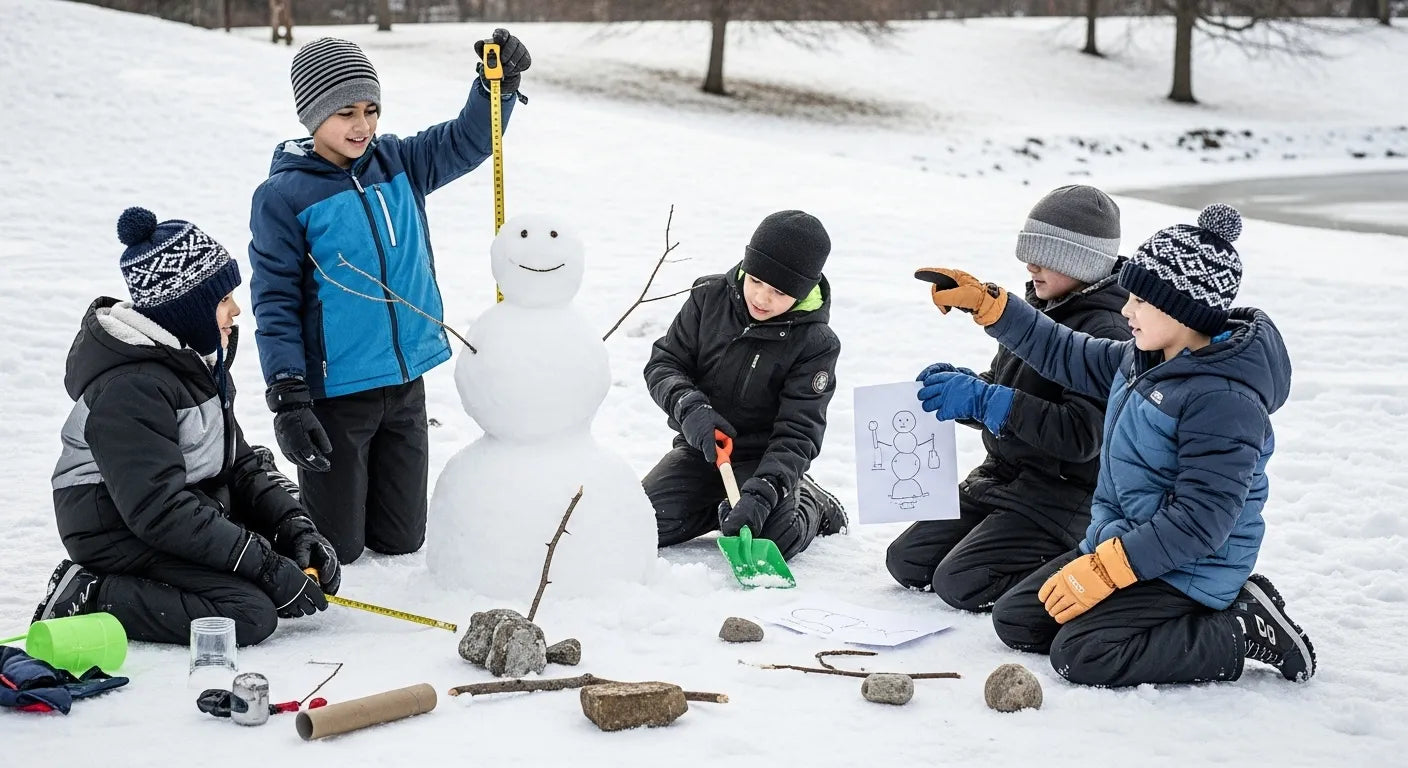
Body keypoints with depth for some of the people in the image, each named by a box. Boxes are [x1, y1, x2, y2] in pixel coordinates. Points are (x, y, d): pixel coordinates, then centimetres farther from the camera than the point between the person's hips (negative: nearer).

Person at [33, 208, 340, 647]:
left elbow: (238, 466, 12)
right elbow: (159, 511, -28)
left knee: (316, 570, 3)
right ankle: (88, 600, -14)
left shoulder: (197, 362, 9)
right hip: (121, 534, -10)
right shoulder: (129, 388, -23)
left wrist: (294, 527, -3)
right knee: (249, 613, -26)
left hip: (194, 515, 10)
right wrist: (267, 565, -28)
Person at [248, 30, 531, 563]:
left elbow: (468, 140, 5)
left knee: (402, 539, 14)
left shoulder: (398, 163, 5)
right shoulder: (282, 197, -11)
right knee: (337, 549, 4)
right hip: (335, 394, -5)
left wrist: (500, 82, -14)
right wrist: (287, 398, -18)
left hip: (406, 384, 5)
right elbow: (274, 304, -12)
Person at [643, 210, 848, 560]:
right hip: (699, 448, 3)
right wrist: (689, 407, -24)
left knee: (768, 539, -30)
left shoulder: (816, 344, -15)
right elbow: (662, 364, -2)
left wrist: (763, 494, -33)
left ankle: (810, 505, 6)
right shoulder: (710, 297, -7)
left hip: (763, 459, -3)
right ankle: (719, 504, 10)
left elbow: (798, 433, -18)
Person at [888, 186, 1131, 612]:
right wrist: (959, 385, -6)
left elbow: (1081, 436, -27)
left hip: (1064, 494, -9)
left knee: (959, 583, -20)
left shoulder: (1107, 332, -18)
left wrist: (982, 399, -28)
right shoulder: (1039, 309, 9)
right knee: (906, 560, 4)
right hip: (1002, 475, 9)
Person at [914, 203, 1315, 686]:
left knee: (1080, 653, -25)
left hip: (1186, 570, -10)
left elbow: (1200, 521, -28)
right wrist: (985, 304, 9)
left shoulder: (1225, 399, -25)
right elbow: (1065, 355, 18)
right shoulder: (1142, 360, 4)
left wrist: (1103, 571, -27)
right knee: (1014, 620, 7)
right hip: (1115, 545, 10)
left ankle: (1246, 629, -8)